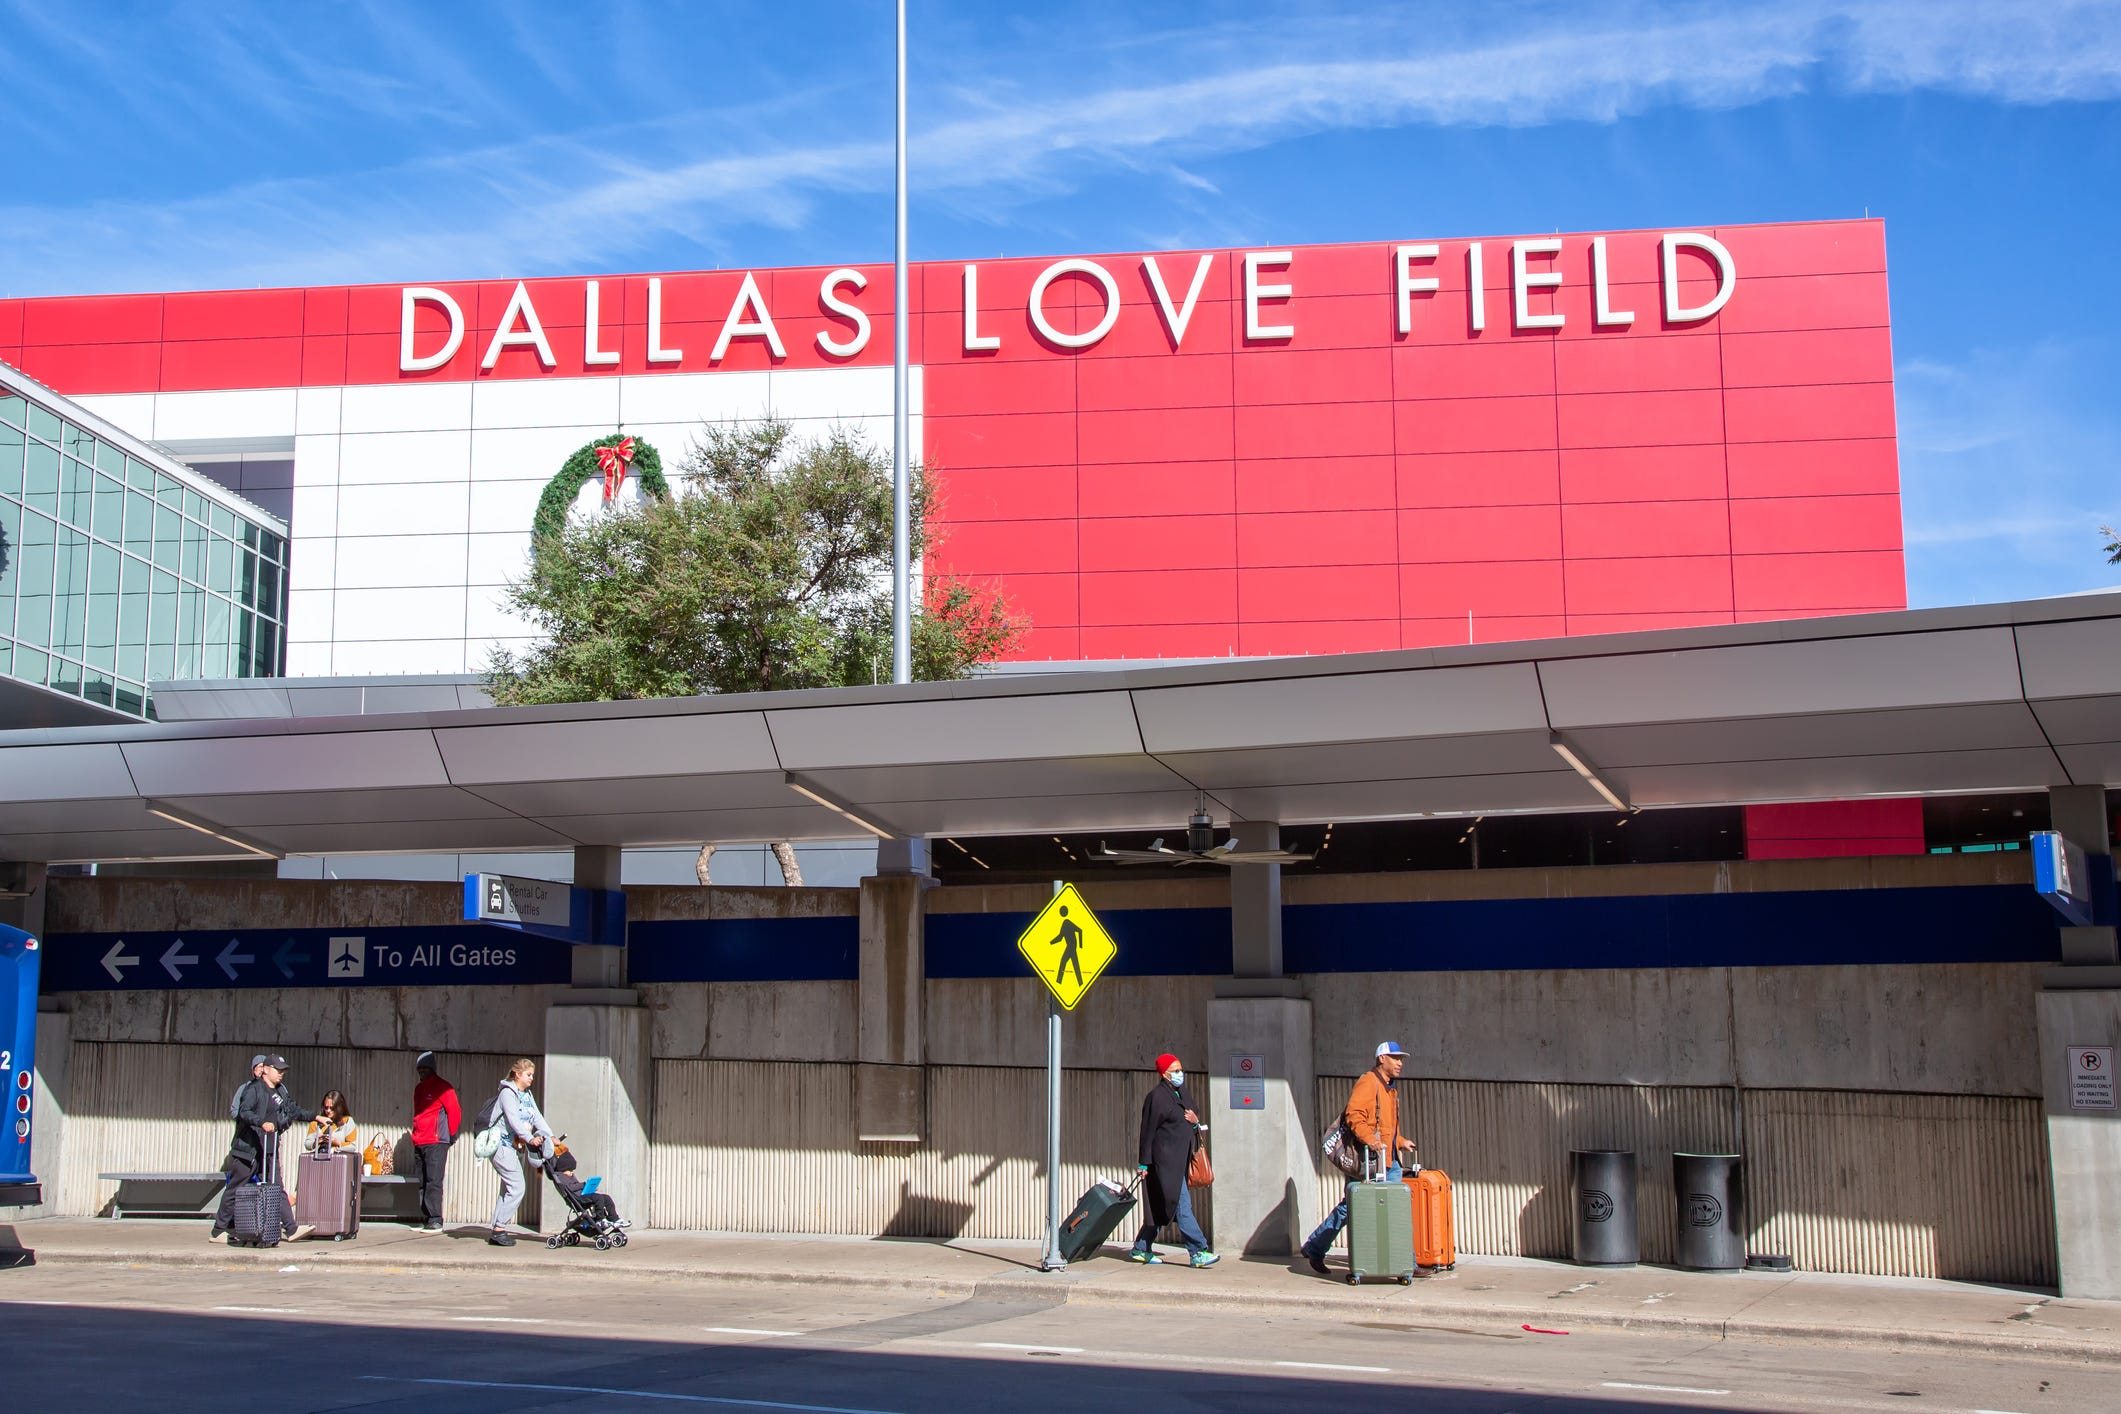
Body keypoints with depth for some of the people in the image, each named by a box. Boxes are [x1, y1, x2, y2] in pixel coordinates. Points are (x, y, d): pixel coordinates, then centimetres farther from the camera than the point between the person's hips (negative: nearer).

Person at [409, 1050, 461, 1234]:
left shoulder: (442, 1087, -5)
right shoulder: (419, 1089, 18)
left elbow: (455, 1112, -8)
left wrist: (451, 1135, -2)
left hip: (436, 1143, -8)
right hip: (419, 1143, 8)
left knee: (433, 1182, -11)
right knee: (420, 1182, 7)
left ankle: (435, 1220, -11)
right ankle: (424, 1219, 12)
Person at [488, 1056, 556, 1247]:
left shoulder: (527, 1095, 17)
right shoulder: (508, 1092, -9)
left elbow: (537, 1117, 9)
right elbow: (513, 1119, -20)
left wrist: (550, 1136, -5)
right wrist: (530, 1138, -29)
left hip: (519, 1148, 9)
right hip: (504, 1146, -9)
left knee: (508, 1189, 9)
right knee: (517, 1187, -14)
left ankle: (496, 1231, 13)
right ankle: (499, 1229, -8)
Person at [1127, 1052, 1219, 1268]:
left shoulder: (1182, 1092, 15)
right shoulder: (1156, 1096, -10)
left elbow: (1195, 1116, 26)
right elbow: (1148, 1130, -11)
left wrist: (1195, 1122, 1)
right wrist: (1144, 1163, -12)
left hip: (1180, 1159, 9)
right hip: (1165, 1159, -9)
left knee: (1160, 1207, 12)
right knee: (1182, 1205, -9)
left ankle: (1141, 1249, 20)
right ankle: (1198, 1252, -10)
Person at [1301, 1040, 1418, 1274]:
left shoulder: (1391, 1087, 21)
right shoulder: (1367, 1082, -10)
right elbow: (1353, 1115, -22)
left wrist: (1401, 1142, 20)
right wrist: (1369, 1139, -31)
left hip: (1389, 1160, 9)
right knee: (1350, 1206, -1)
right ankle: (1314, 1248, 12)